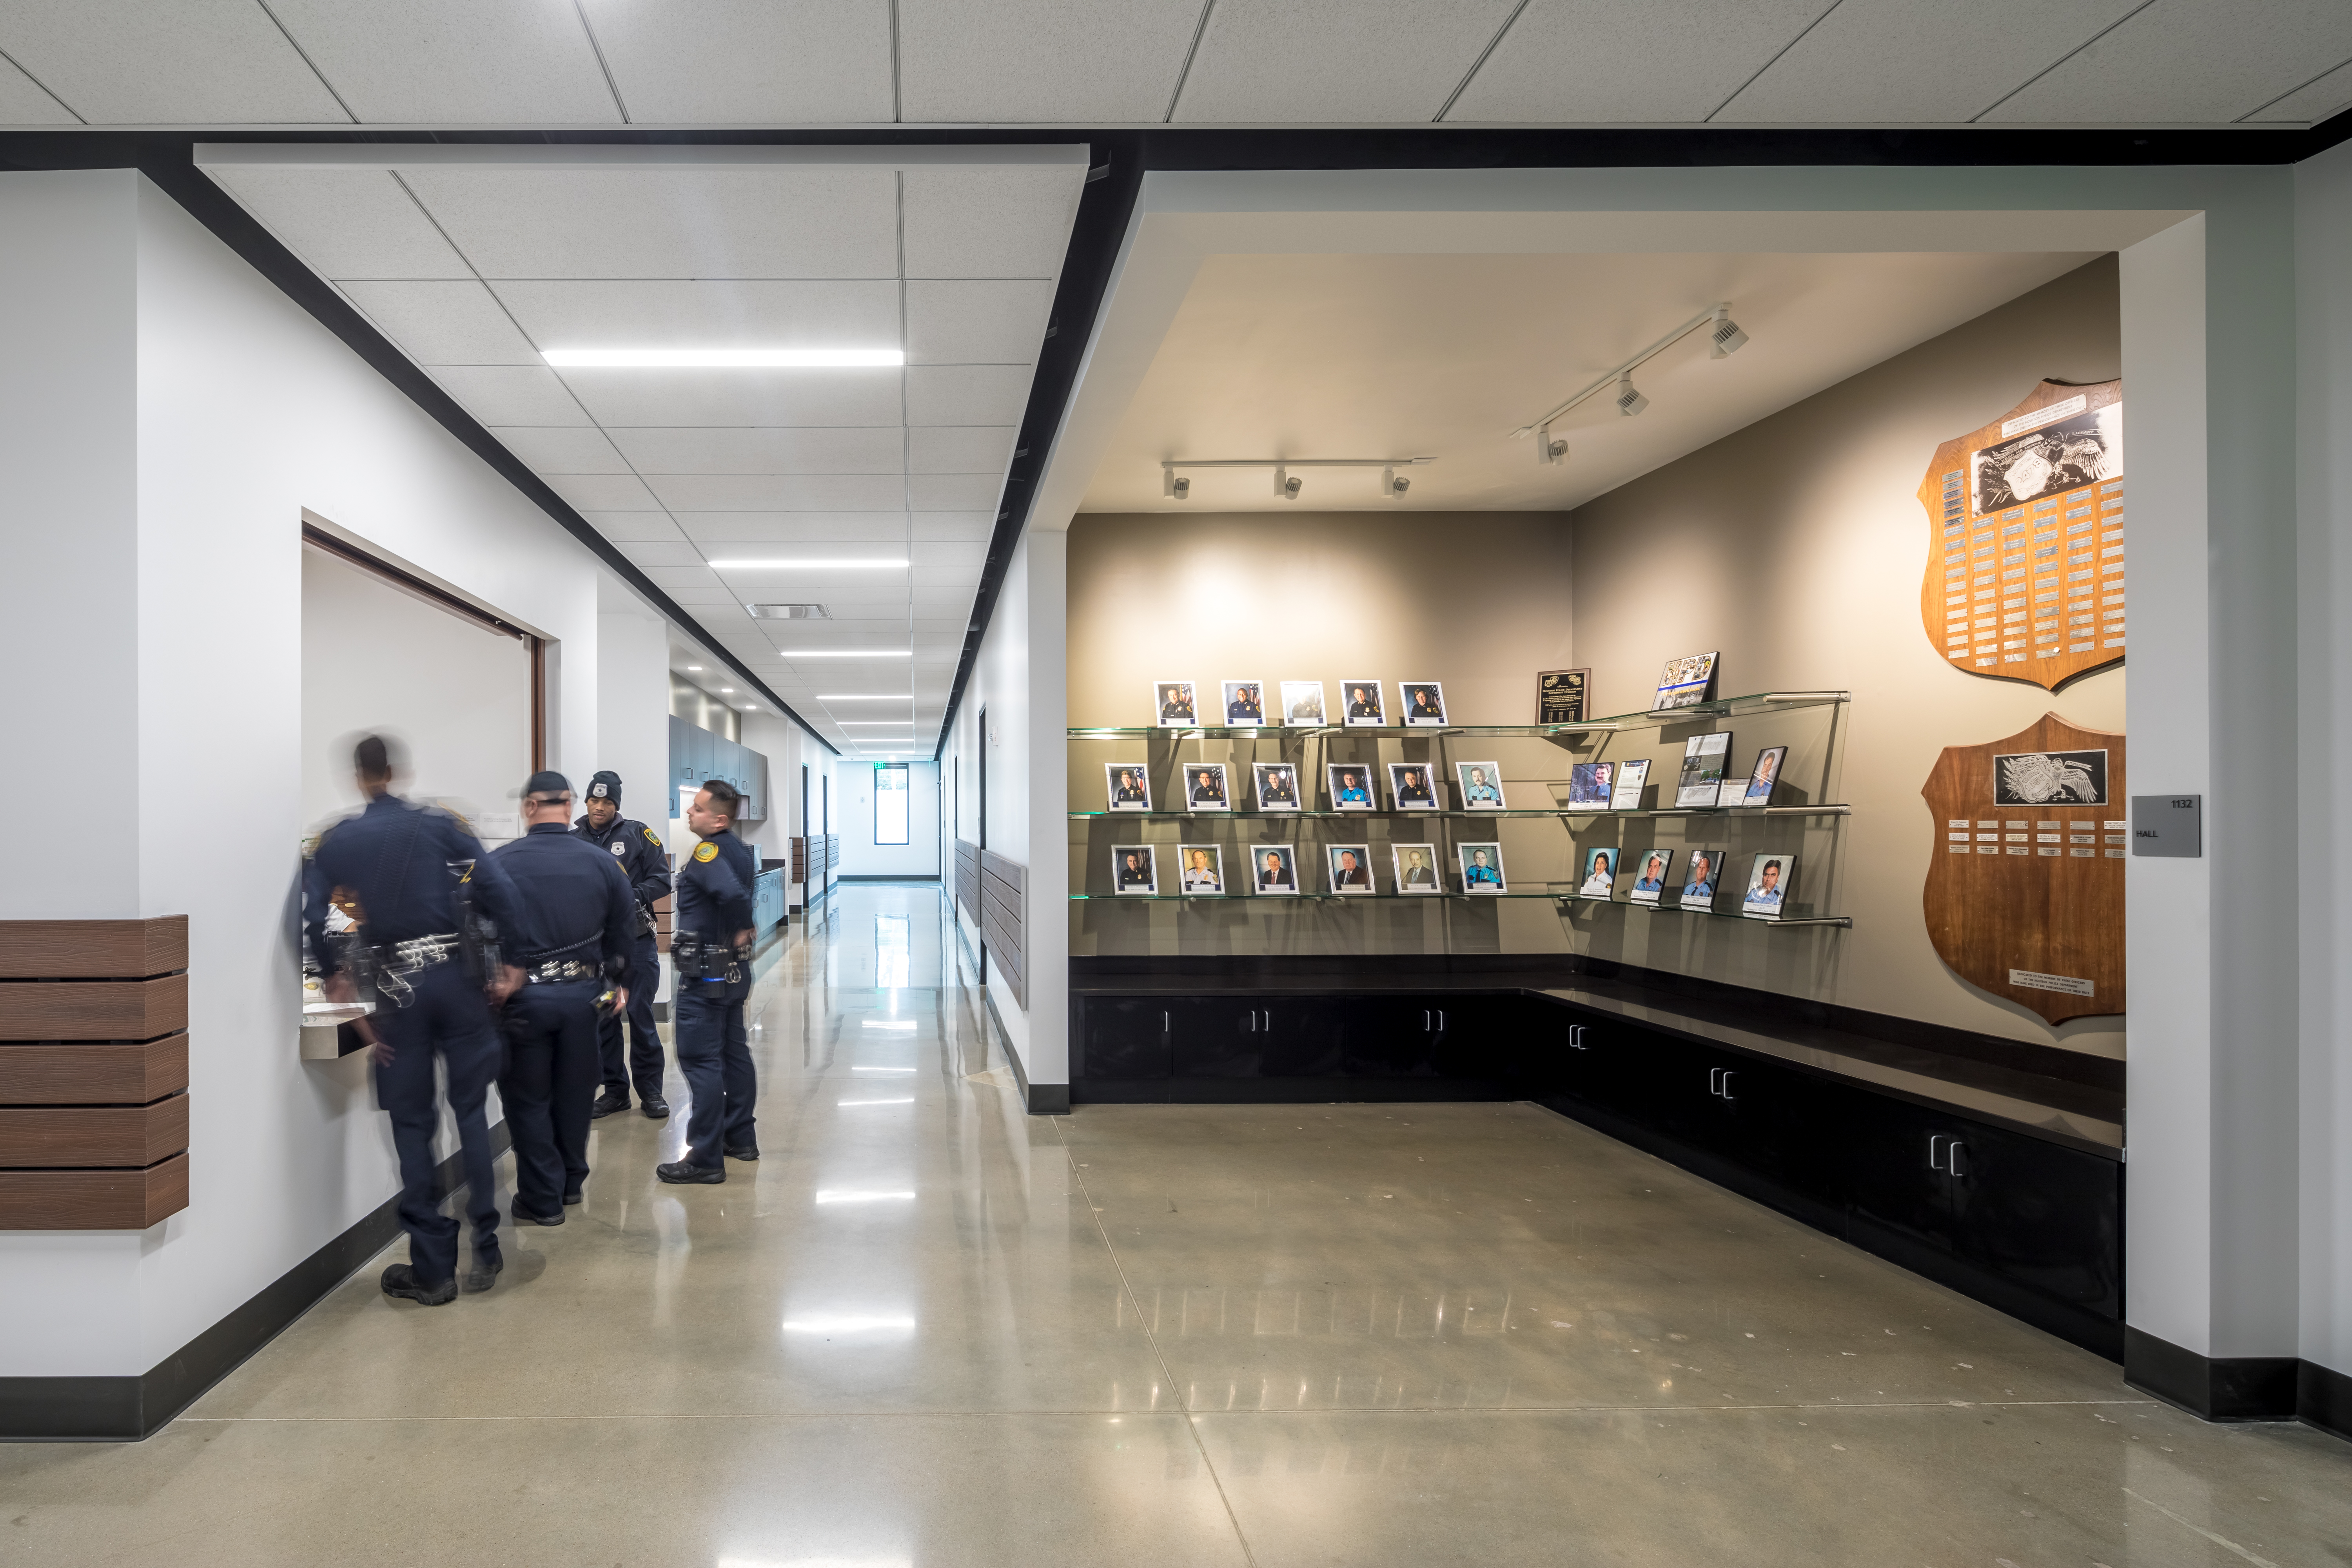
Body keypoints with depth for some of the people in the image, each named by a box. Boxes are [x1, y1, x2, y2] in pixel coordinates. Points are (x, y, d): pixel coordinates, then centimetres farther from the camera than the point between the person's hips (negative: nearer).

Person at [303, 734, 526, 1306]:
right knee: (471, 1109, 11)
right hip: (455, 975, 0)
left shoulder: (336, 841, 4)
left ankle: (432, 1270, 11)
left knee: (412, 1123, 8)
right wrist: (513, 961, -2)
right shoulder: (439, 823, 0)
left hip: (396, 984, 0)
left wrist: (334, 975, 9)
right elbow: (498, 889, -10)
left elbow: (310, 918, -5)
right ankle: (485, 1251, 11)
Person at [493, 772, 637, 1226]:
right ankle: (571, 1184, 31)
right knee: (575, 1094, 17)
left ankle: (543, 1200, 14)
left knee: (528, 1099, 9)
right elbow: (624, 933, 7)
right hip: (583, 994, 3)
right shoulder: (602, 863, 0)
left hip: (523, 997, -3)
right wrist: (622, 983, 20)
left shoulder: (498, 863, -9)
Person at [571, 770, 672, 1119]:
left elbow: (662, 880, -2)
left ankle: (651, 1090, 11)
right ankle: (615, 1090, 19)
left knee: (642, 1017, 1)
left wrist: (628, 899, -16)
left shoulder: (637, 834, 0)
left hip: (636, 941, -2)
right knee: (603, 1019, 7)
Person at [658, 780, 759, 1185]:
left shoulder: (707, 852, -20)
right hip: (735, 970, 10)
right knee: (734, 1053, 16)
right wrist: (739, 937, 11)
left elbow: (734, 893, -37)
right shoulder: (738, 850, 9)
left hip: (705, 974, -10)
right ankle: (741, 1138, 26)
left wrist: (739, 930, -21)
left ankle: (706, 1159, -2)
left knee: (700, 1061, -5)